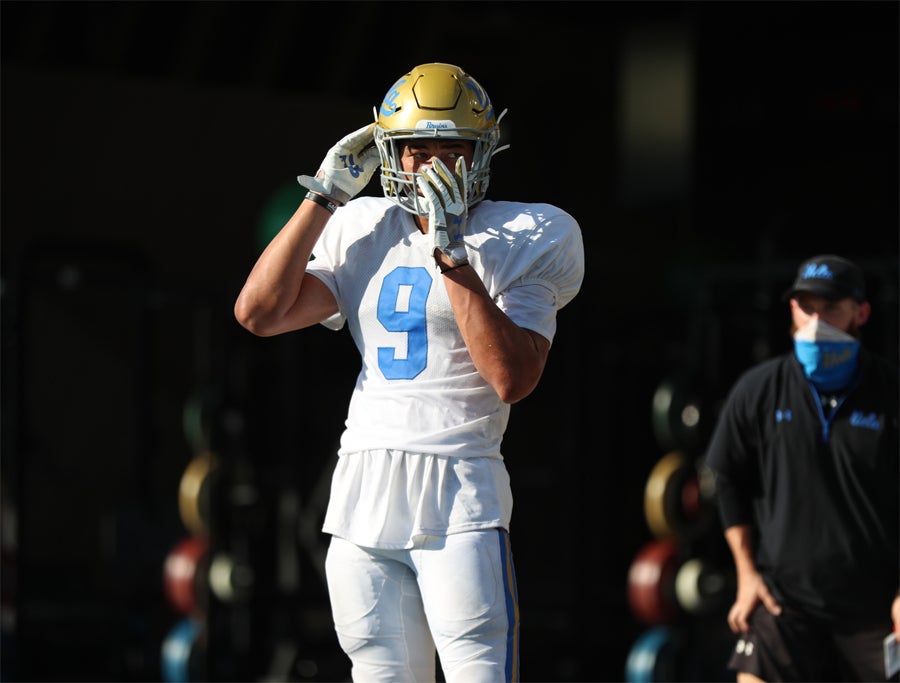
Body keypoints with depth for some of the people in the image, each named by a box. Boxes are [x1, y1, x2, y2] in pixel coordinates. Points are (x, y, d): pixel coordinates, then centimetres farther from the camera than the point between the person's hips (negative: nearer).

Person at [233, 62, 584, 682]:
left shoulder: (520, 240, 1)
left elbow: (514, 378, -12)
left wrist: (451, 254, -14)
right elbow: (259, 313, 4)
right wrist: (325, 196, 4)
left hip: (458, 496, -5)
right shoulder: (363, 232, 15)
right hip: (362, 494, 5)